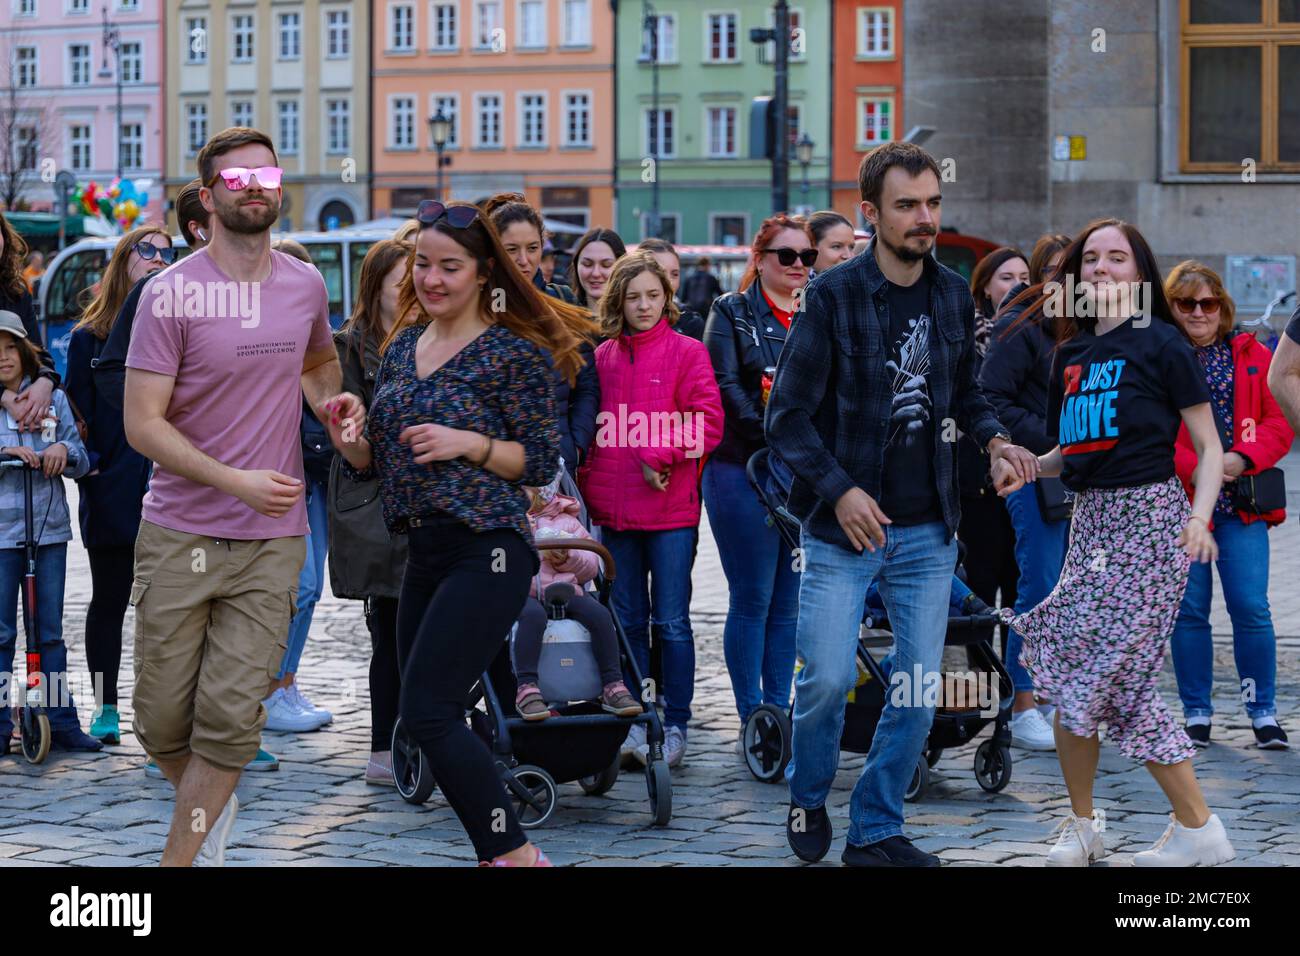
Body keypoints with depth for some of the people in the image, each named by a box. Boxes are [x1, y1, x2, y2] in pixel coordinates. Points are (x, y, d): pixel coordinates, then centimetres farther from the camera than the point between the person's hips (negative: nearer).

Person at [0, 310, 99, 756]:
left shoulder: (52, 398, 9)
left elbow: (81, 462, 9)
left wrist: (64, 452, -13)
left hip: (49, 529, 2)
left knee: (50, 631, 8)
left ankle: (61, 722, 12)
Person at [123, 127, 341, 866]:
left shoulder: (306, 286, 6)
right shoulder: (172, 293, -8)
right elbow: (142, 424, -11)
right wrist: (237, 481, -19)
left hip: (273, 540, 2)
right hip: (180, 536, -2)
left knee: (230, 718, -5)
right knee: (163, 719, 4)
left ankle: (179, 859, 10)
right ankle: (214, 809, 34)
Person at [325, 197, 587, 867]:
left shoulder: (515, 352, -6)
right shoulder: (401, 348, 13)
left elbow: (542, 461, -6)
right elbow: (376, 462, 17)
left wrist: (471, 443, -19)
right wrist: (351, 437, -4)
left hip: (487, 551, -8)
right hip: (423, 552, 8)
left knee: (426, 711, -16)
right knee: (428, 717, 10)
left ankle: (514, 855, -9)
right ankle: (498, 854, 21)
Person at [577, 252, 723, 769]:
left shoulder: (687, 352, -1)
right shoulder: (602, 357, 10)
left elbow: (708, 424, -8)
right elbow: (590, 427, 16)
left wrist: (659, 456, -14)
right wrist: (589, 482, 5)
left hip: (670, 507, -4)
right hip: (614, 508, 4)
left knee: (671, 620, 0)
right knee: (628, 619, 10)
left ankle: (675, 723, 7)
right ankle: (634, 720, 17)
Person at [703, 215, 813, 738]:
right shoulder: (732, 312, 3)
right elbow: (726, 386, -8)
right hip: (744, 472, -5)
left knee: (789, 602, 7)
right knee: (752, 599, -3)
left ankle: (780, 710, 14)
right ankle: (752, 718, 3)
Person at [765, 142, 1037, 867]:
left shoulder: (954, 296, 6)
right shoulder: (833, 296, -8)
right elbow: (787, 415, -8)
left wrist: (995, 438, -2)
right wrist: (839, 489, -19)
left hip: (929, 530, 4)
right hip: (844, 524, -4)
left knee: (920, 687, 3)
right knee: (829, 677, -10)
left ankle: (877, 830, 17)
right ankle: (809, 801, 18)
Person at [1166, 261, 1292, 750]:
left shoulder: (1252, 355, 9)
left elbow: (1280, 421, 6)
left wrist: (1244, 458, -11)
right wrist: (1194, 468, -17)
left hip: (1242, 503, 1)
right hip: (1178, 502, -1)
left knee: (1250, 607, -3)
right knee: (1189, 609, 3)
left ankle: (1263, 712, 8)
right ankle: (1196, 713, 14)